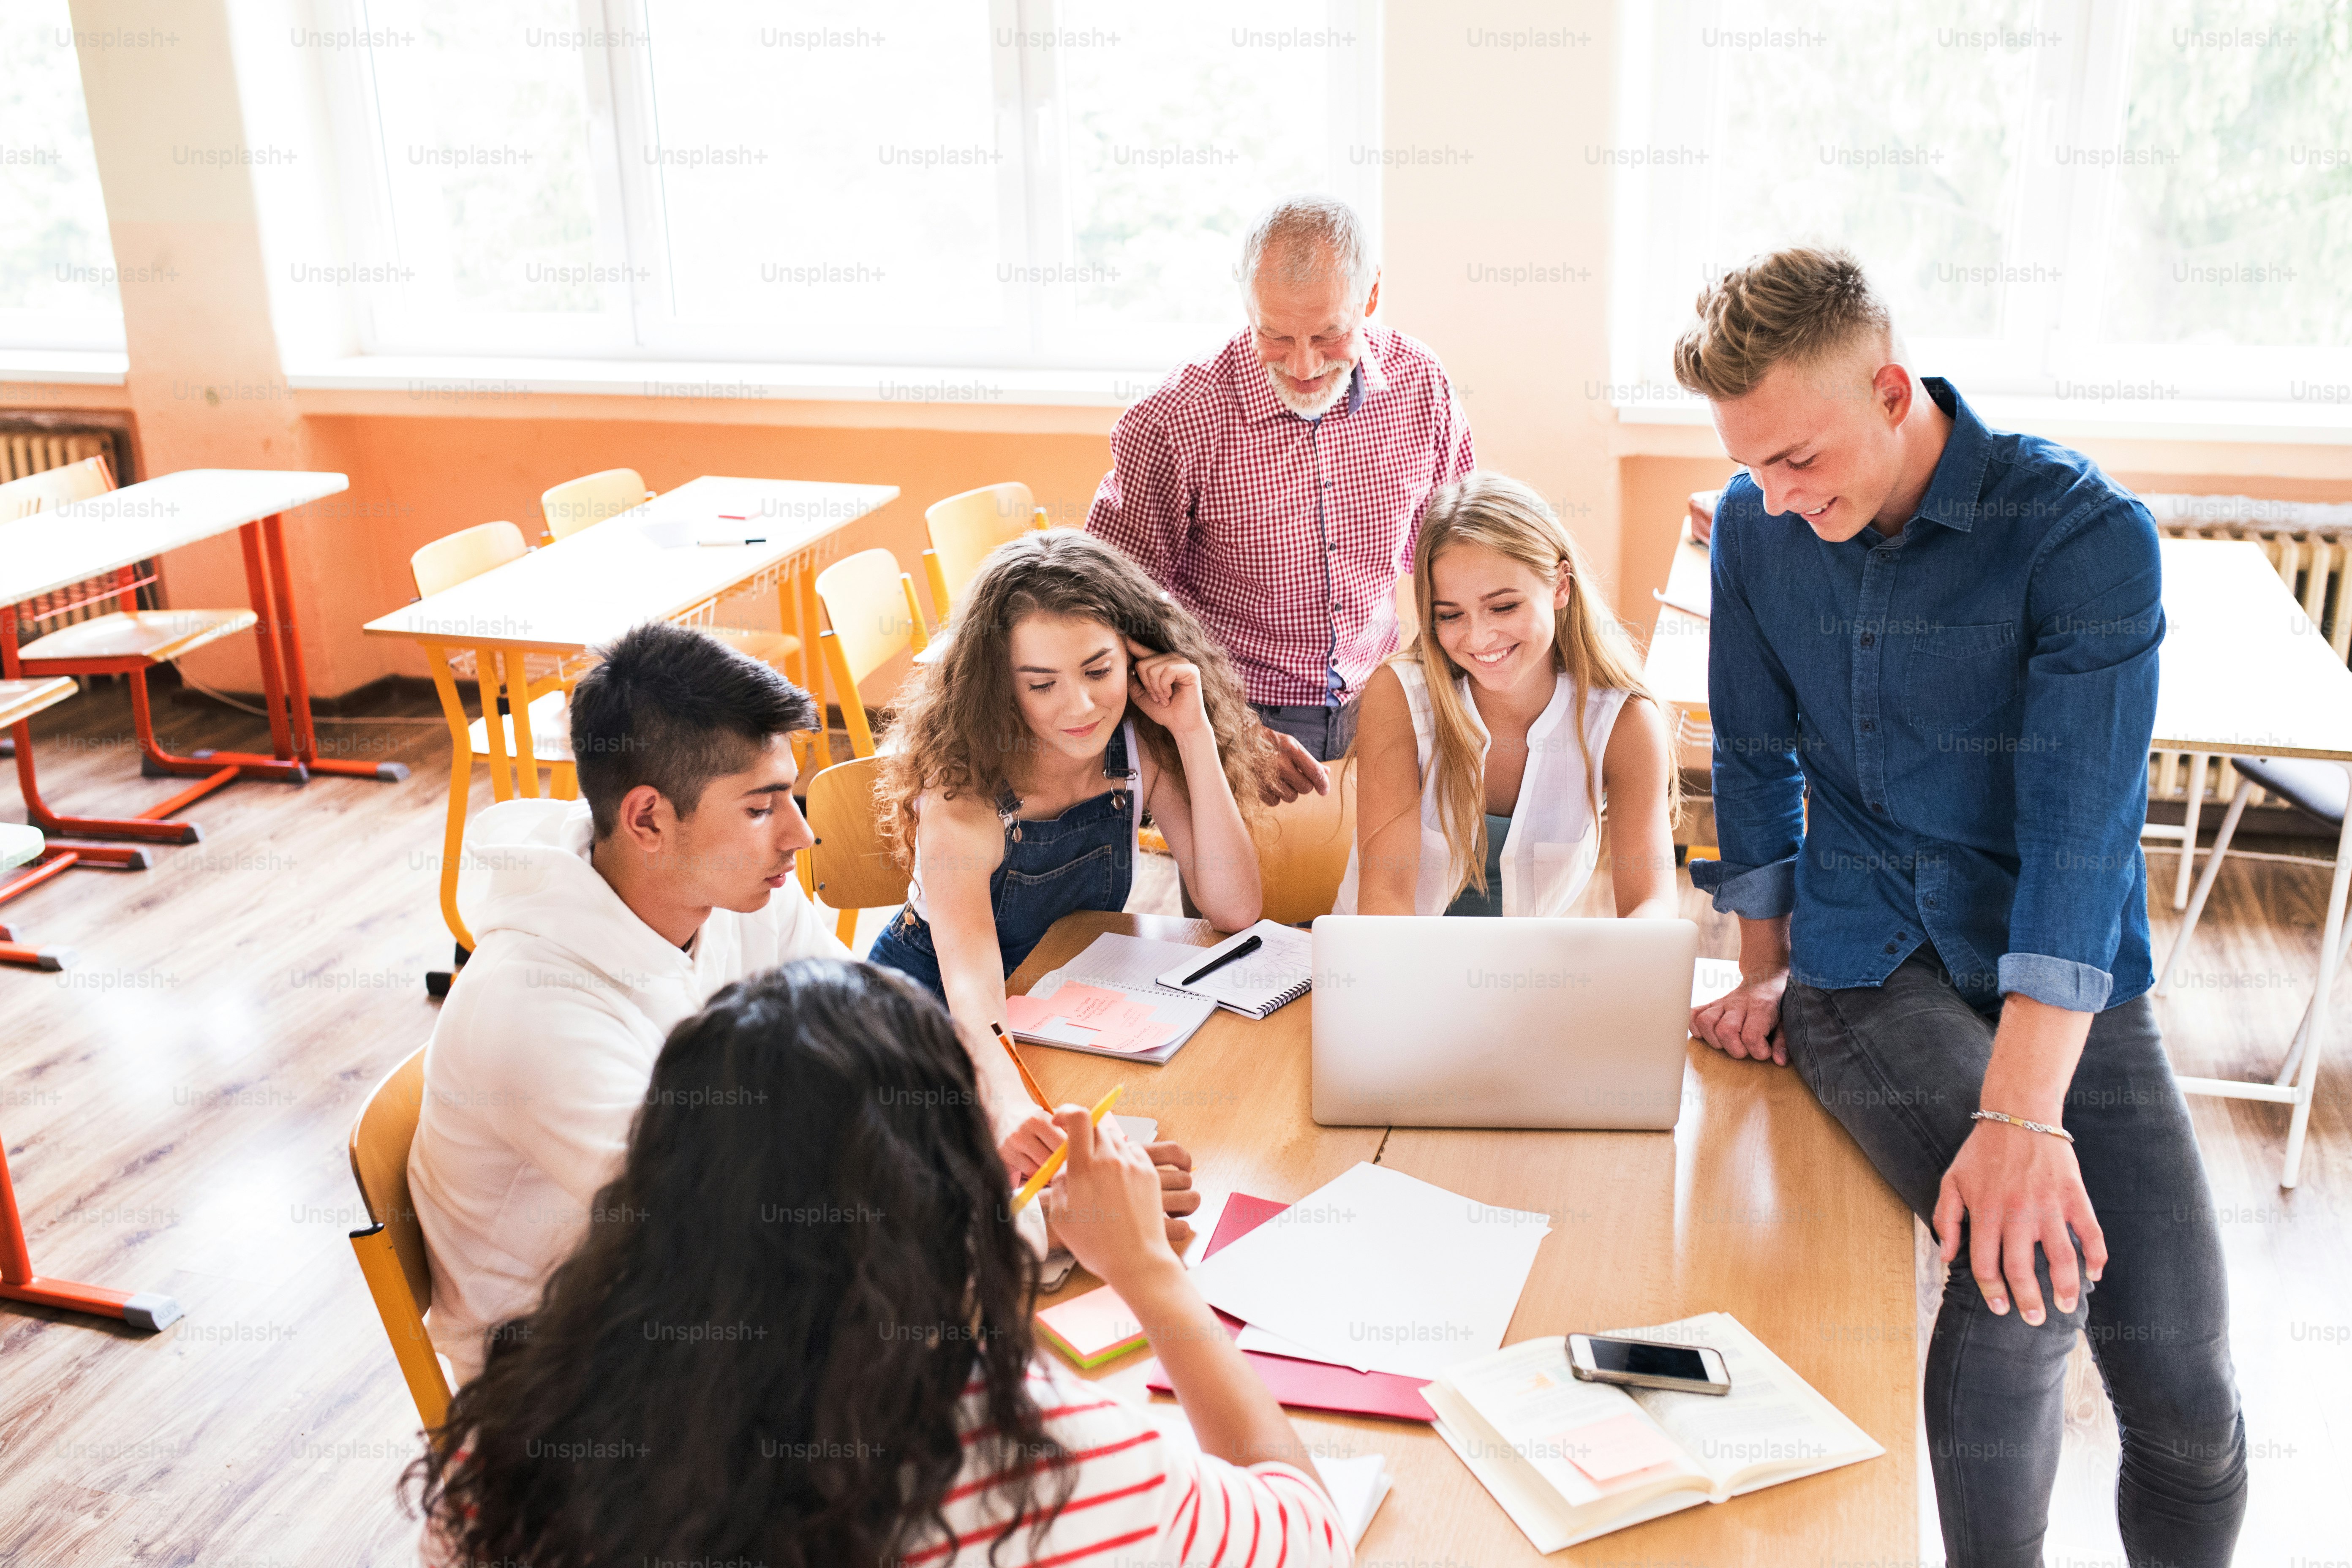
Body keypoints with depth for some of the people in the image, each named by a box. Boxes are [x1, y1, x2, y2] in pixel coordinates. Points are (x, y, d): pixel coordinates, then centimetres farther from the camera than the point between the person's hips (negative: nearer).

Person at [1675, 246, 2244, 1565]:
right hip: (1869, 966, 1)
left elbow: (2080, 828, -23)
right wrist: (1764, 973, 13)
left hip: (2064, 983, -1)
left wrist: (2023, 1113, -30)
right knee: (2028, 1269, -26)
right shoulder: (1756, 528, -1)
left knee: (2188, 1403, -7)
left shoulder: (2087, 535, -14)